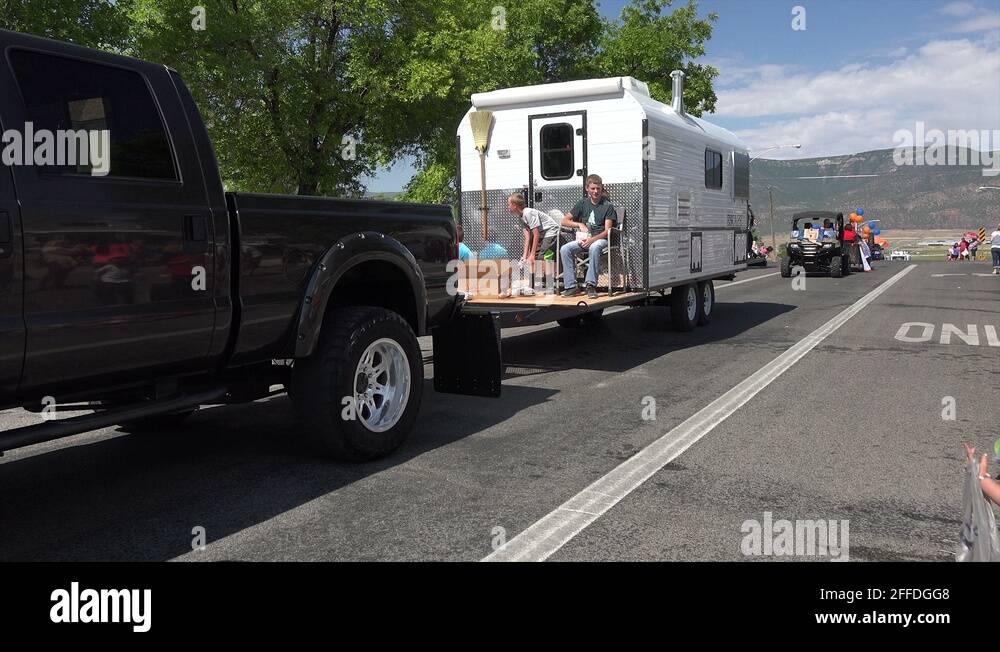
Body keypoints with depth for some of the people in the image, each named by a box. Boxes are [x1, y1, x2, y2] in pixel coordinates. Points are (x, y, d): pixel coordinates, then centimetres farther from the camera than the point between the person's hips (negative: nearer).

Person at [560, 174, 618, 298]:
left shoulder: (607, 206, 1)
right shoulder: (583, 203, 13)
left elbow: (607, 231, -9)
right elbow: (565, 221, 13)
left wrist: (592, 239, -26)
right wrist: (579, 224, -5)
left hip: (600, 239, -4)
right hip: (584, 239, 4)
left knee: (594, 247, -40)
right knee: (564, 249, -24)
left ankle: (591, 286, -37)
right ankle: (571, 286, -22)